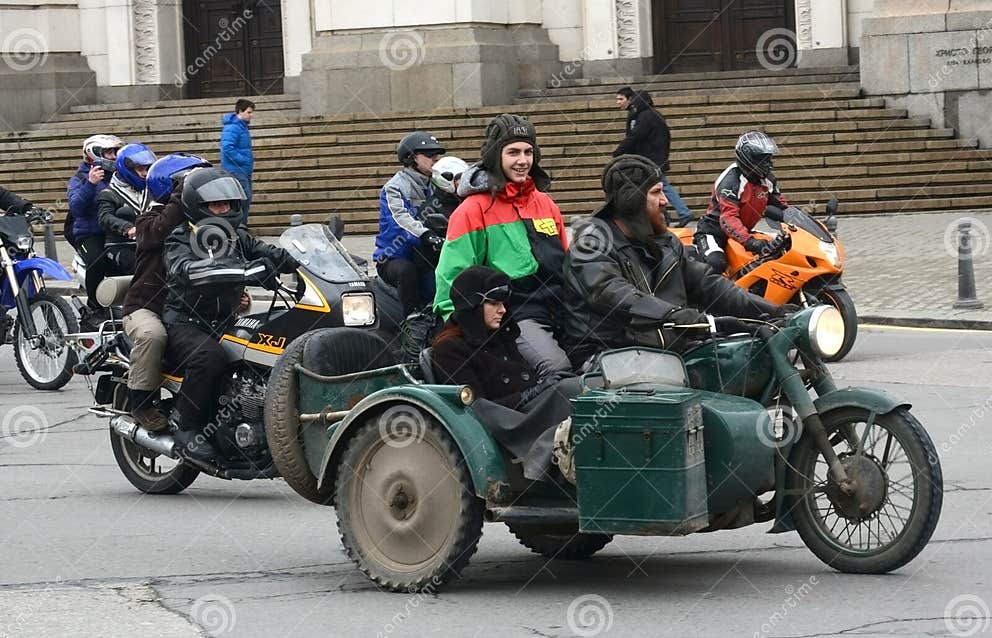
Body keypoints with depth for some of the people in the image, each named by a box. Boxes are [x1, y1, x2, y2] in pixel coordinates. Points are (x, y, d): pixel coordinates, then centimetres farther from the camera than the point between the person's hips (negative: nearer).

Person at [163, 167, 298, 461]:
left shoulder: (237, 238, 14)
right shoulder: (180, 241, -6)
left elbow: (271, 255, 1)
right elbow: (187, 270, -28)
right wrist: (245, 271, -42)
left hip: (225, 325, 6)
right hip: (184, 324, -6)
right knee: (209, 357, -36)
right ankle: (188, 431, -26)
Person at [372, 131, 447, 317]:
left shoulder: (432, 188, 15)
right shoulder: (394, 187, -9)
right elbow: (401, 217, -27)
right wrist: (426, 236, -45)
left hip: (419, 257, 6)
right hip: (391, 259, -6)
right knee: (406, 270, -37)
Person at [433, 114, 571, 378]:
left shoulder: (545, 204, 20)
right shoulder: (476, 209, 0)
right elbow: (453, 276, 0)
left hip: (559, 314, 7)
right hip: (515, 318, -7)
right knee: (557, 369, -31)